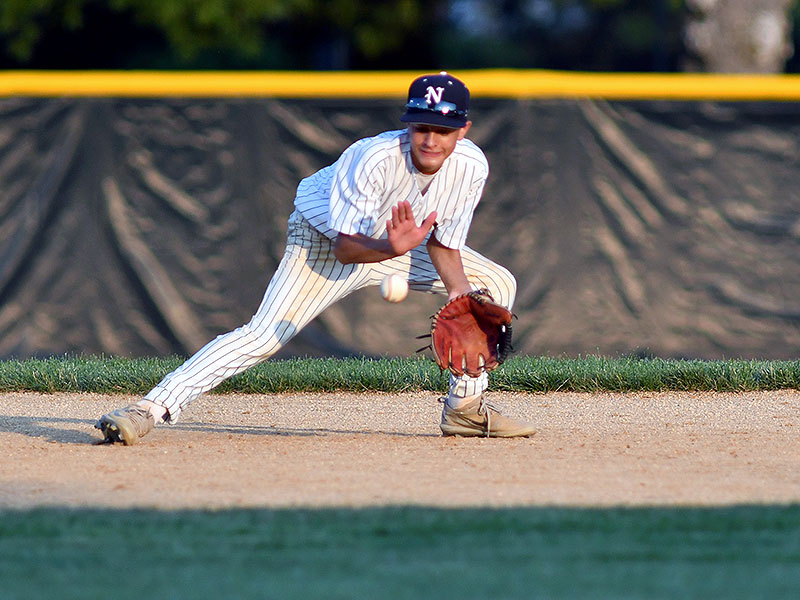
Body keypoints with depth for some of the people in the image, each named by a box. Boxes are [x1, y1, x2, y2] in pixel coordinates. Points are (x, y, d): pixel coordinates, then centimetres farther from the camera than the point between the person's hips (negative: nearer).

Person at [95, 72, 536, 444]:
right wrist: (392, 248, -53)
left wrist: (462, 296, -24)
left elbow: (444, 243, -7)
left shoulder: (470, 166, -20)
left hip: (399, 242, 6)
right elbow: (346, 248, -33)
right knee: (263, 337, -24)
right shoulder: (372, 159, -36)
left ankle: (465, 409, 12)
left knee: (496, 284, 3)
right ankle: (150, 410, -31)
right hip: (325, 239, -6)